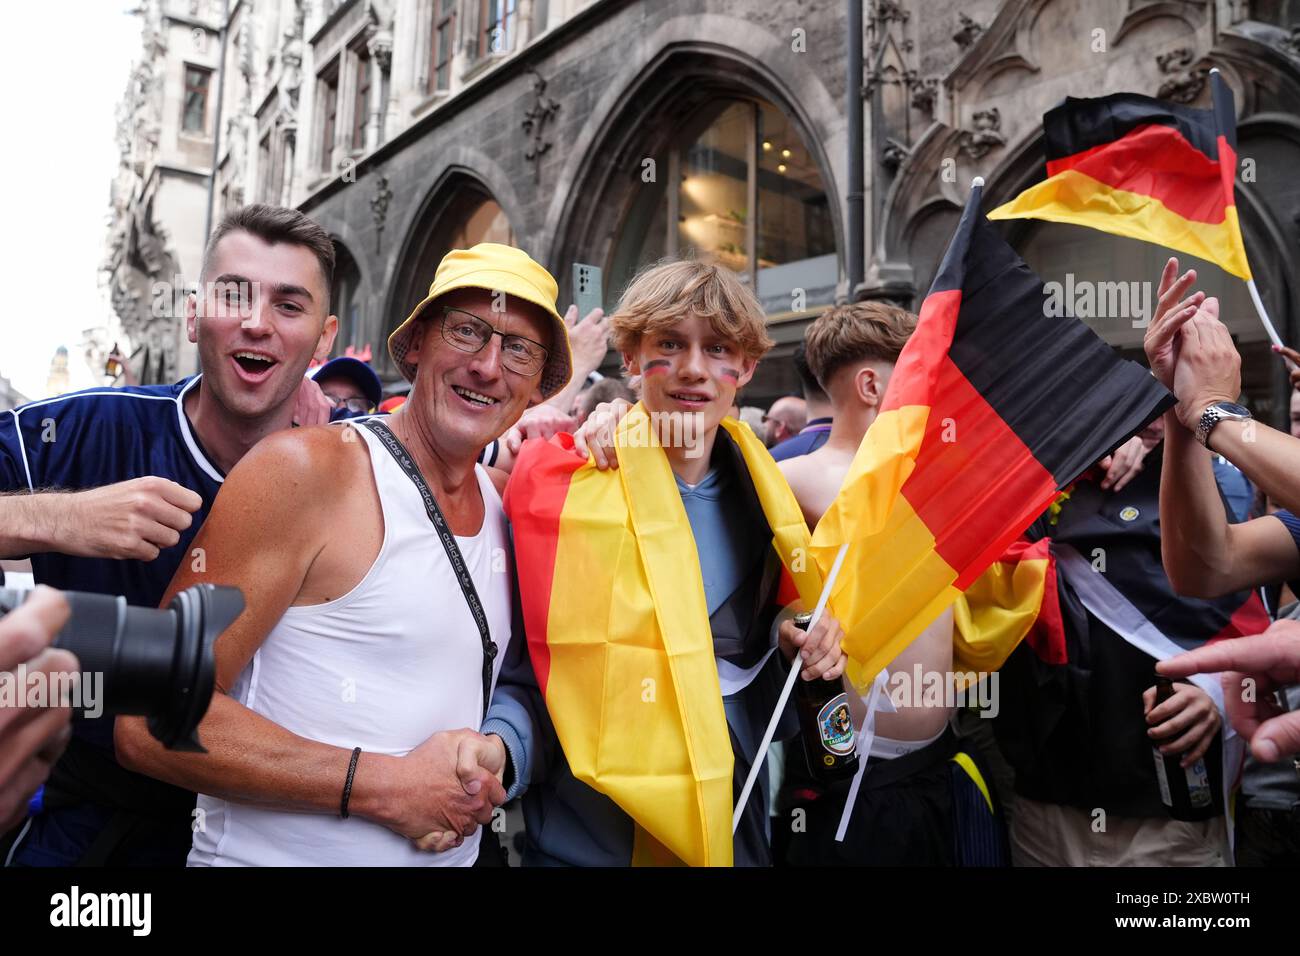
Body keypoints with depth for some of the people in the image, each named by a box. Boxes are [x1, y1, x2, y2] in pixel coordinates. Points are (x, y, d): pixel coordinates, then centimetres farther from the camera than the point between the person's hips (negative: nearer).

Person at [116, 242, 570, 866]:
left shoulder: (508, 501, -1)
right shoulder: (303, 470, -19)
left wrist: (492, 756, -11)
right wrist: (381, 785, -22)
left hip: (454, 852, 6)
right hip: (272, 854, -6)